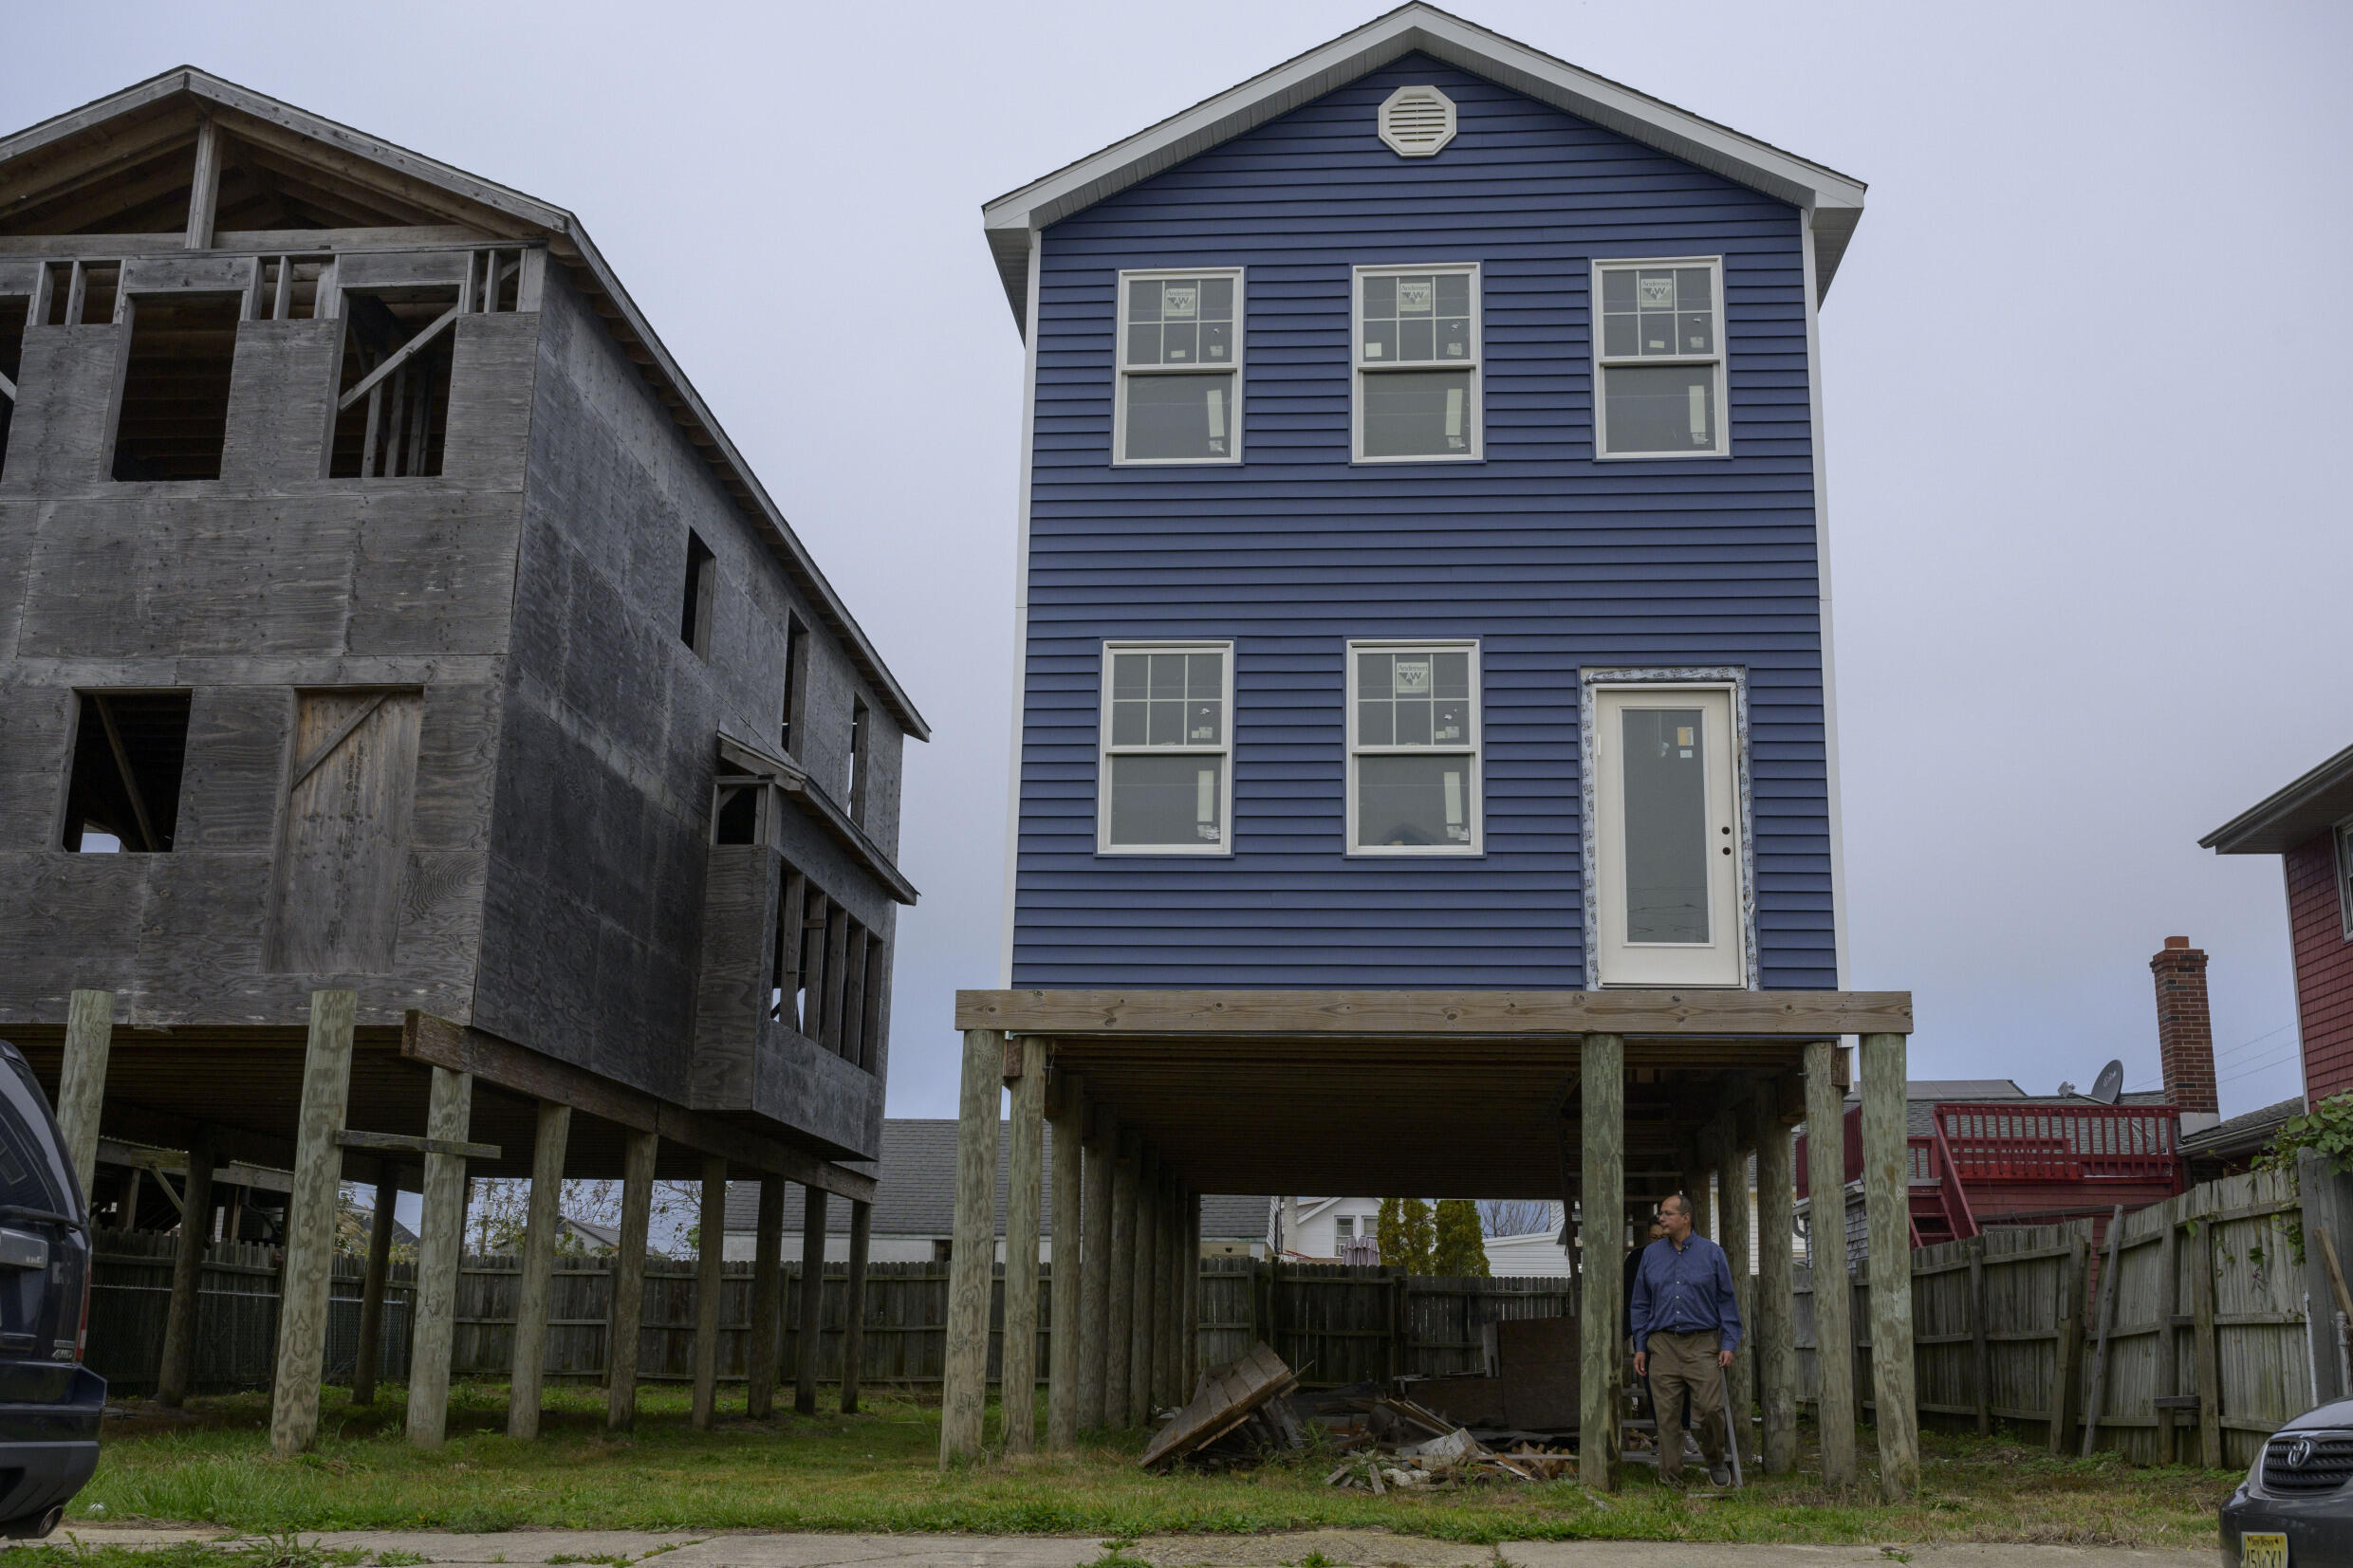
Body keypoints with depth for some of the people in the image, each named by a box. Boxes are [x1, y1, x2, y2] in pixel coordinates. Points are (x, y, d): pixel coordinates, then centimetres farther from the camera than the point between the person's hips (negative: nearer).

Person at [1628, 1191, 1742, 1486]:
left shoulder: (1711, 1252, 5)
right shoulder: (1651, 1254, 11)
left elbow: (1727, 1300, 6)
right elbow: (1640, 1304, 14)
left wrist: (1729, 1343, -2)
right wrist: (1640, 1347, 8)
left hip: (1703, 1343, -2)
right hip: (1662, 1345, 2)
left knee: (1710, 1408, -9)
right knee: (1667, 1415, 1)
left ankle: (1715, 1462, 17)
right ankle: (1670, 1478, 8)